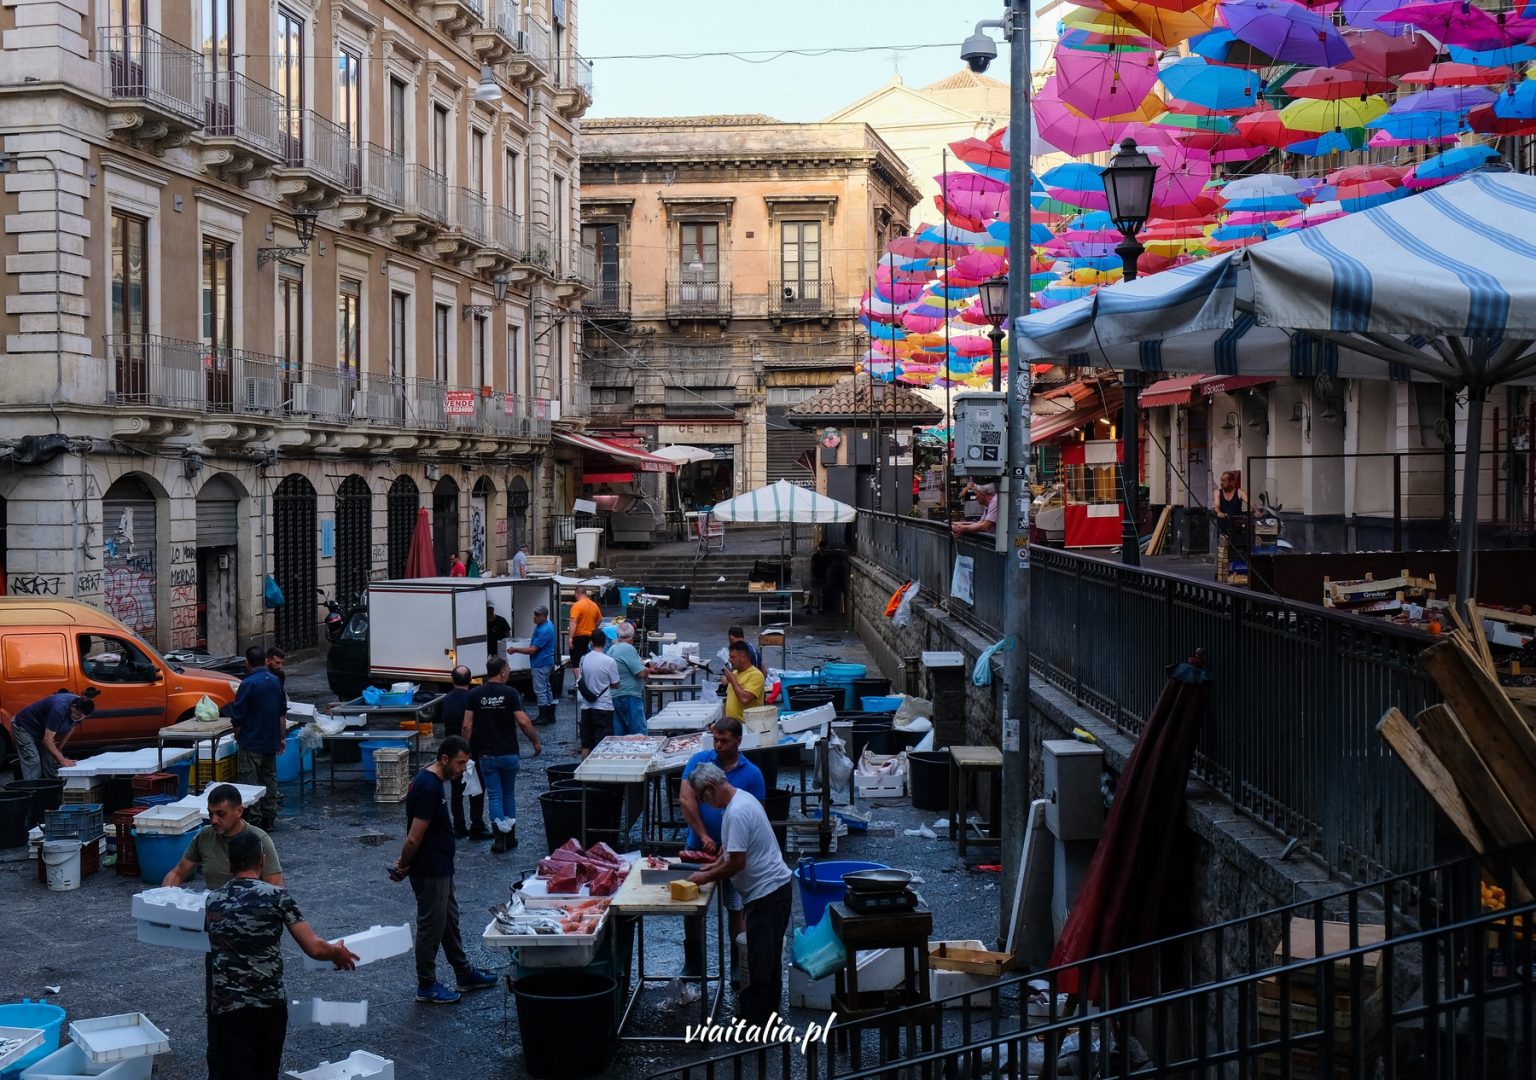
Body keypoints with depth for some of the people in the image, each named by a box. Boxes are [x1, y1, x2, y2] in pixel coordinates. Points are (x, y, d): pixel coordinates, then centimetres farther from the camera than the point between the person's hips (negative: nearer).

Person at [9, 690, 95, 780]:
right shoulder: (59, 708, -38)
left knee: (49, 761, 0)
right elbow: (47, 740, -34)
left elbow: (70, 728, 5)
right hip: (24, 726, -7)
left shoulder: (80, 705, -15)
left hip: (41, 729, 7)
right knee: (33, 762, -17)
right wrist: (62, 759, -34)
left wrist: (59, 749, 2)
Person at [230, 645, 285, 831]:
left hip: (251, 742, -7)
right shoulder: (275, 681, 5)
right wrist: (281, 737, 20)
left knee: (250, 783, -2)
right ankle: (269, 818, 19)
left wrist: (237, 736, 4)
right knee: (269, 778, 14)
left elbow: (238, 717, -13)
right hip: (271, 741, 7)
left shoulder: (248, 684, -16)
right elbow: (282, 712, 13)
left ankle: (254, 820, -2)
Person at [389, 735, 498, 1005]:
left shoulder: (431, 780, 8)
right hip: (429, 871, -10)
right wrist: (404, 865, -10)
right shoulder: (429, 787, -25)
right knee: (431, 926, 2)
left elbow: (413, 839, 15)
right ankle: (426, 987, 14)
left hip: (440, 867, 10)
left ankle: (465, 975, 31)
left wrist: (404, 863, 12)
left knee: (450, 920, 19)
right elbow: (415, 838, -24)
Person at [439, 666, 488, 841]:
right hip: (472, 750, -5)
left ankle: (458, 828, 14)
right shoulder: (471, 698, -15)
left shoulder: (446, 700, 1)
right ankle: (476, 828, 2)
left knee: (456, 790, 12)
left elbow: (444, 726, 10)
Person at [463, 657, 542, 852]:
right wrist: (536, 742, -2)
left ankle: (498, 838, -7)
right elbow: (523, 721, -15)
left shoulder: (475, 694, -1)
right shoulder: (510, 693, -9)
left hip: (486, 754, 1)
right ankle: (510, 837, 19)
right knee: (509, 794, 15)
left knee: (494, 796, 4)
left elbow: (467, 725, -3)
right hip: (509, 753, -1)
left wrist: (467, 748, 7)